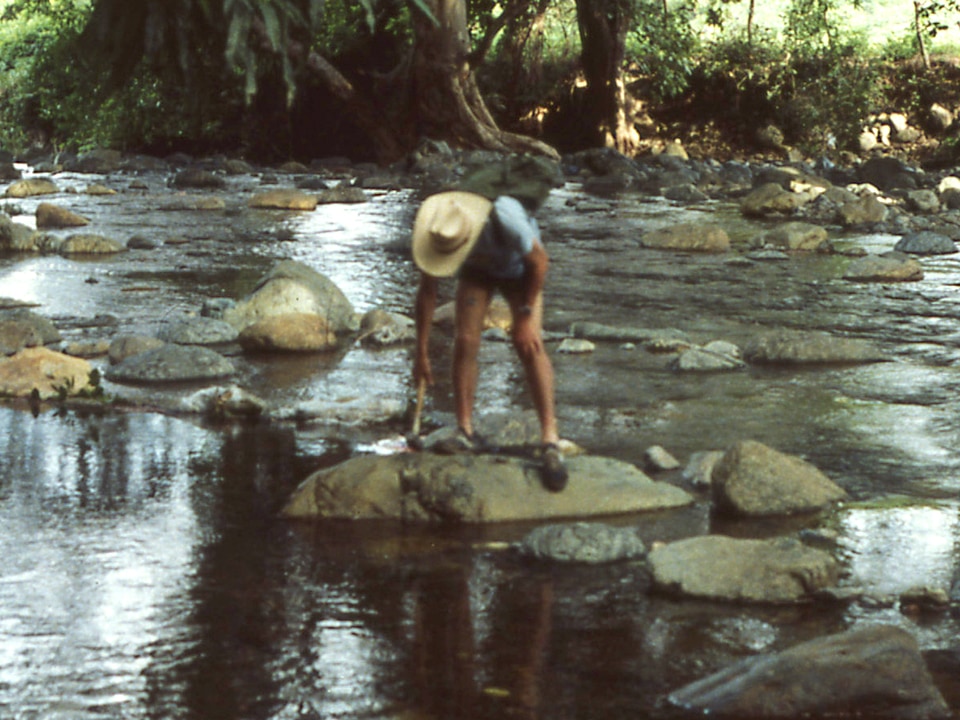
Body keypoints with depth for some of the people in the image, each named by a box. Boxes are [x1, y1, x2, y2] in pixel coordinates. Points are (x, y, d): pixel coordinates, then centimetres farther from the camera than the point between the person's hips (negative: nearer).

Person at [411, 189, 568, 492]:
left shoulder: (505, 219, -43)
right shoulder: (434, 232, -30)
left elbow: (539, 261, -24)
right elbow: (427, 292, -16)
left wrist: (525, 315, -21)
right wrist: (421, 354, -12)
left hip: (518, 268, -3)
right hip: (477, 271, 3)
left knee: (529, 344, -20)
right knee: (464, 342, -15)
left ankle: (550, 440, -25)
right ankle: (465, 432, -4)